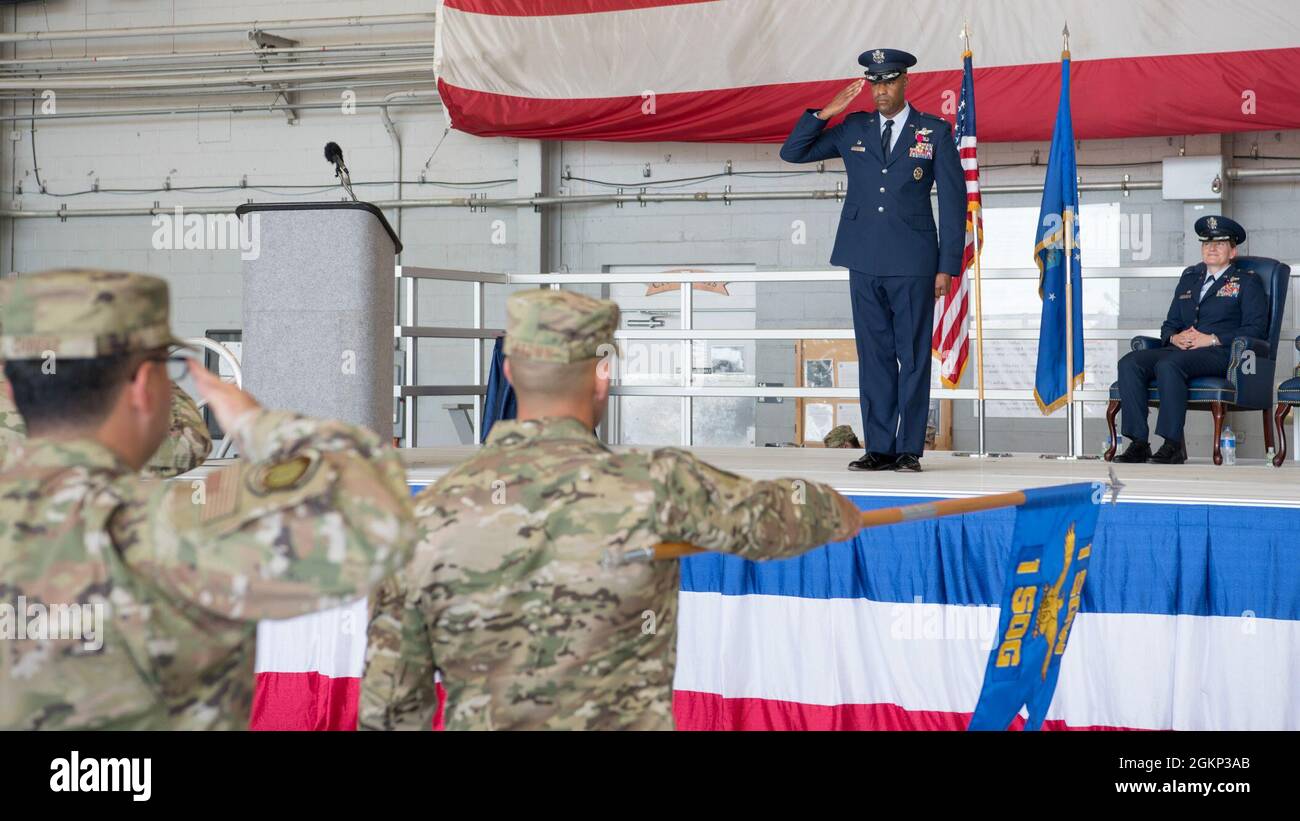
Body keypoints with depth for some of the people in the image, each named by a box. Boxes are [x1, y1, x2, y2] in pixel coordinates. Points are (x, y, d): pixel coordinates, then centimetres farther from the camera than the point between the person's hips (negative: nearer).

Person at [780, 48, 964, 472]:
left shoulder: (935, 132, 4)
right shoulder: (853, 129, 12)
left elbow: (953, 199, 3)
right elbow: (792, 152, 14)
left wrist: (948, 265, -3)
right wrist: (825, 114, 0)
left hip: (913, 263, -3)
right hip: (865, 261, 3)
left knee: (913, 357, -1)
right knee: (874, 355, 4)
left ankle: (909, 449, 3)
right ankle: (879, 448, 8)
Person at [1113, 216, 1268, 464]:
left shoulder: (1248, 282, 12)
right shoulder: (1189, 278, 28)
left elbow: (1255, 329, -1)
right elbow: (1169, 324, 26)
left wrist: (1212, 339, -12)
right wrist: (1175, 338, 0)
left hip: (1220, 353, -6)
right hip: (1181, 349, 6)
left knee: (1168, 365, -37)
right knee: (1129, 363, -23)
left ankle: (1173, 446, -38)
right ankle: (1138, 444, -28)